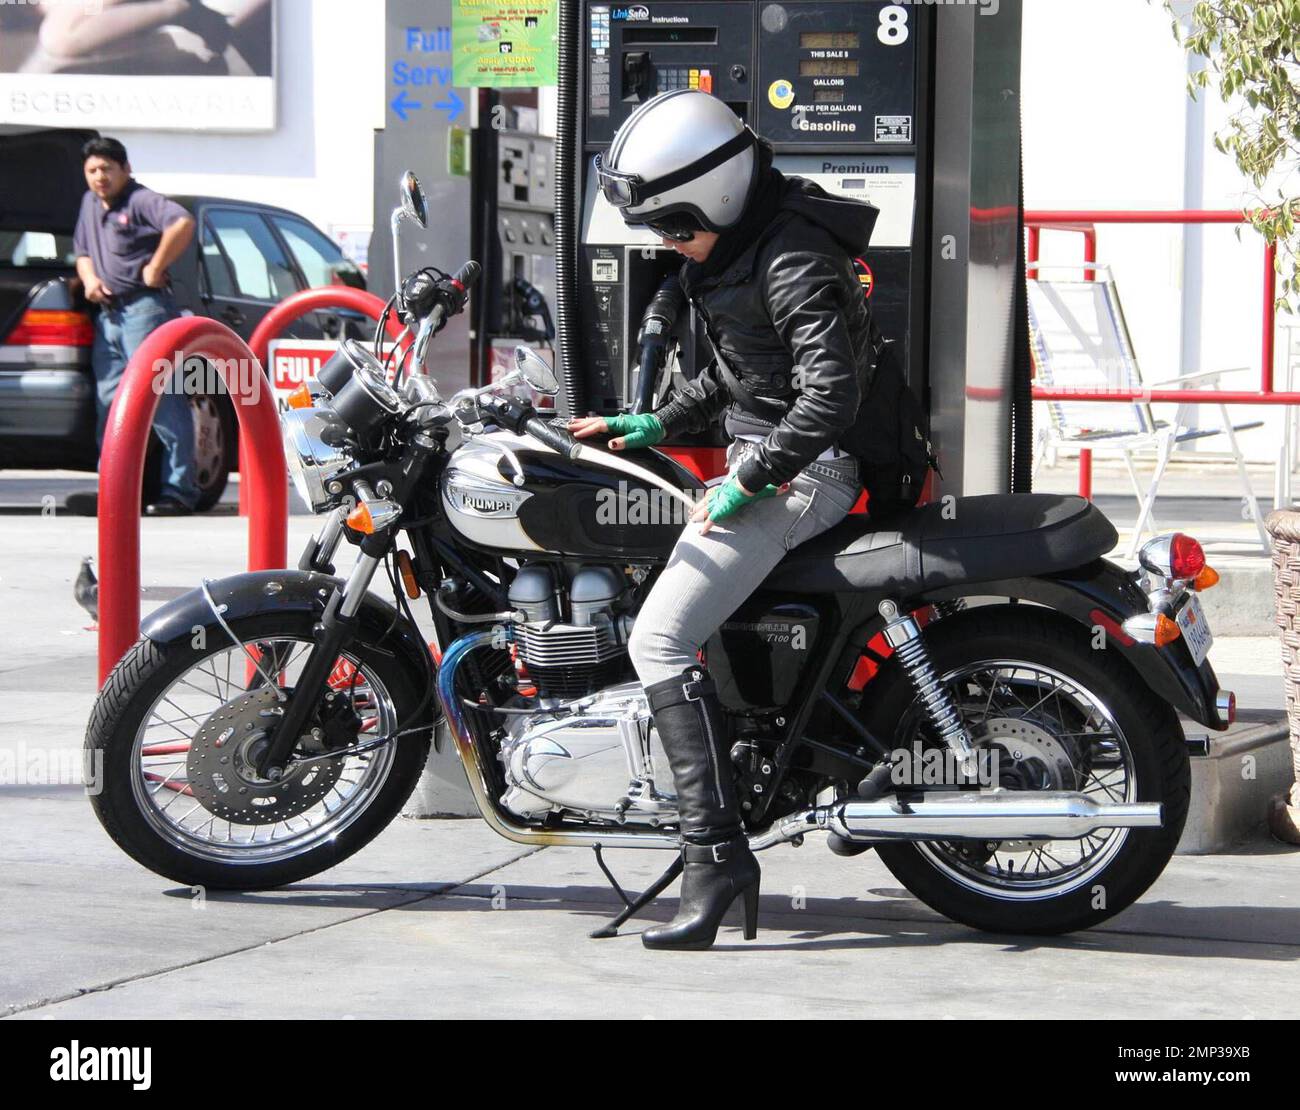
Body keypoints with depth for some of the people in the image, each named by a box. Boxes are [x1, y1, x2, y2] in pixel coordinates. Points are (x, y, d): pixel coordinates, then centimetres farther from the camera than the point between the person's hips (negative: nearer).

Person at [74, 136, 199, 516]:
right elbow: (83, 252, 27)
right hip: (107, 315, 9)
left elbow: (183, 223, -25)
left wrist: (155, 268, -18)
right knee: (109, 405, 8)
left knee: (160, 399, -12)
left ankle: (180, 491, -12)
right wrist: (89, 277, 4)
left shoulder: (140, 200, -8)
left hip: (144, 308, -9)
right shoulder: (90, 204, 18)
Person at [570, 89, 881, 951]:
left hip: (804, 472, -11)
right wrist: (657, 425, 18)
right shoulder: (741, 247, 13)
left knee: (660, 640, -20)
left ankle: (718, 850, -24)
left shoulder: (795, 261, -19)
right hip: (766, 458, 11)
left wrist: (748, 484, -24)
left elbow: (831, 394, -27)